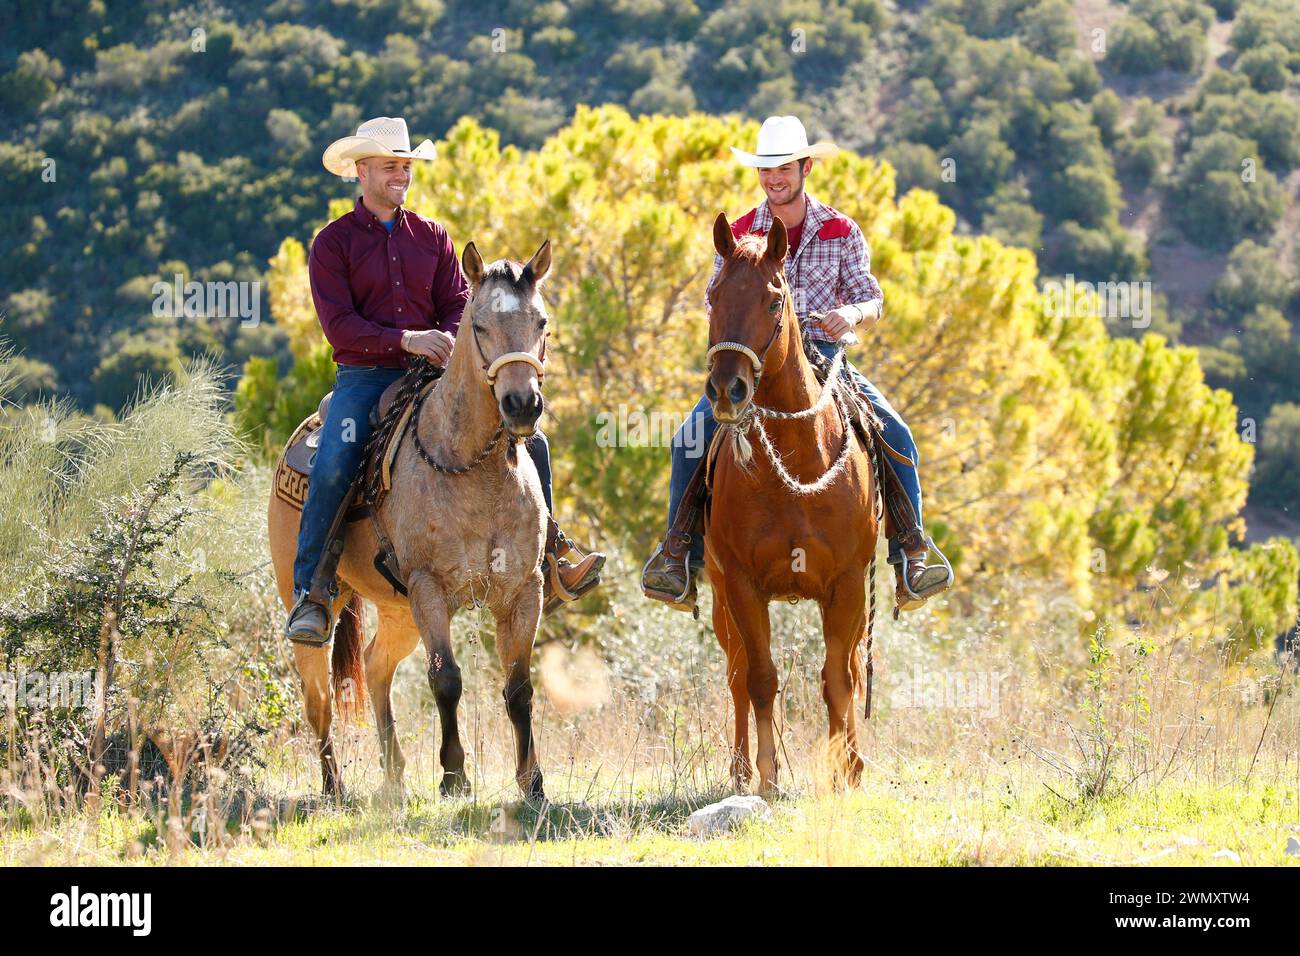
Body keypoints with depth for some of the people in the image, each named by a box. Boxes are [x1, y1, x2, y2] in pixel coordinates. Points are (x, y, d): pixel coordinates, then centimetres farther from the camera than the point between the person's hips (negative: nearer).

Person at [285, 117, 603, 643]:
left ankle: (547, 561, -2)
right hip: (365, 377, -4)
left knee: (529, 440, -10)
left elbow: (458, 304, 9)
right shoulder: (333, 243, 2)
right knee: (331, 471, -29)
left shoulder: (432, 237, 15)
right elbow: (339, 325, -9)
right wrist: (406, 341, -21)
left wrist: (449, 342, -15)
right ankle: (311, 595, -20)